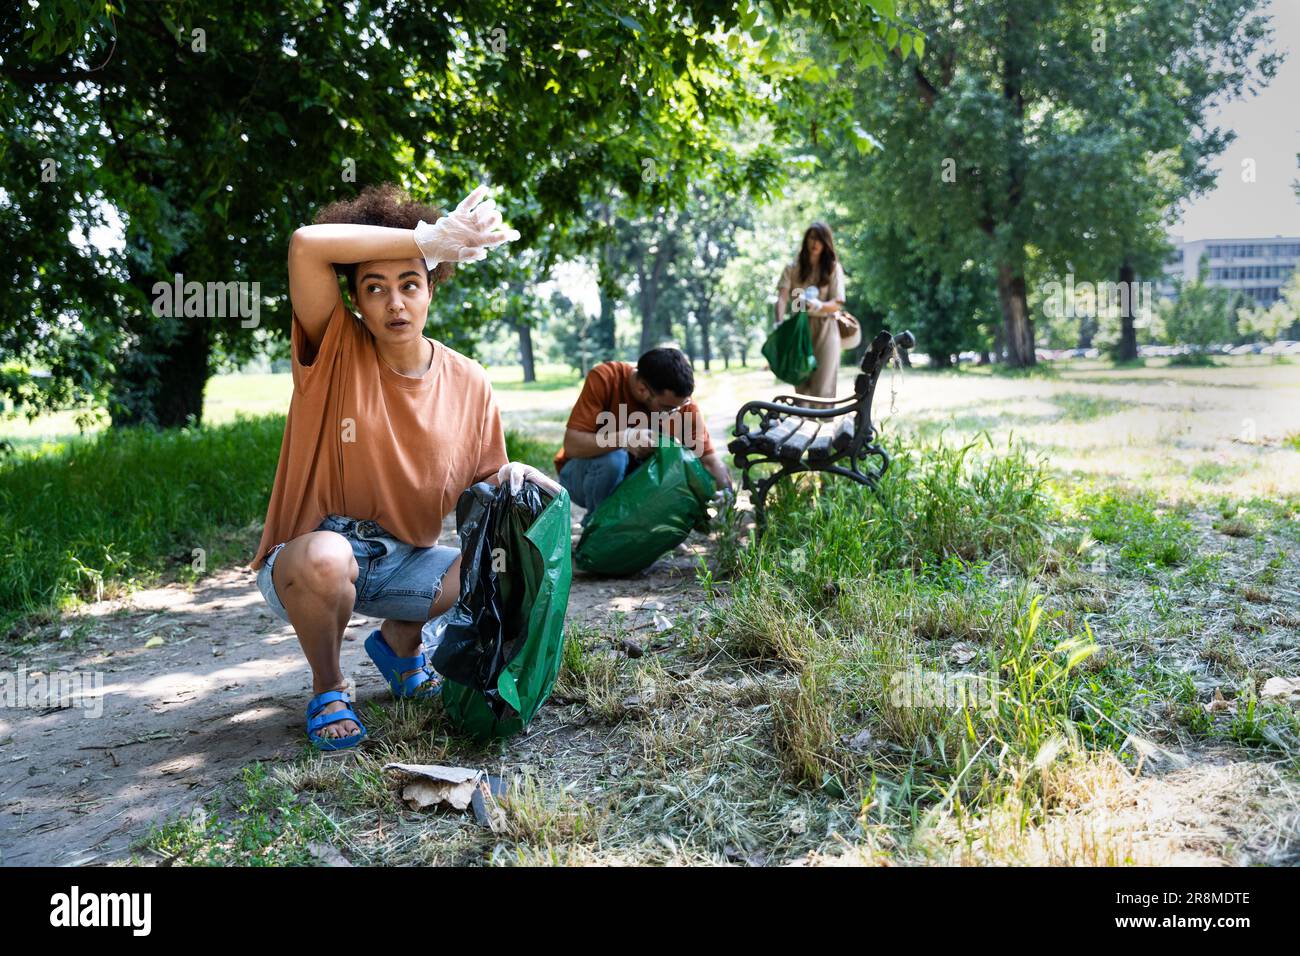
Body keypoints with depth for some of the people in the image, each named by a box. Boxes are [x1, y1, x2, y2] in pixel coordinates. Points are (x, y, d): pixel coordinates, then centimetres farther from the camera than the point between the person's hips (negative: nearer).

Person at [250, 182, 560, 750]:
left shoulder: (468, 383, -4)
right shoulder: (335, 351, -13)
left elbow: (480, 489, 6)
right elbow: (307, 245, -31)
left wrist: (508, 479, -18)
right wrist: (432, 238, -29)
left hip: (403, 562, 4)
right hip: (306, 562, -4)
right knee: (326, 556, -38)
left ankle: (399, 640, 15)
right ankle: (327, 689, -6)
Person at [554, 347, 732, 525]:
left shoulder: (682, 401, -17)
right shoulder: (603, 379, -26)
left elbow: (711, 460, -16)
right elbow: (571, 444, -30)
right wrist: (624, 438, -44)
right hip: (584, 473, -3)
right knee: (613, 459, -35)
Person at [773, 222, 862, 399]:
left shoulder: (833, 268, 6)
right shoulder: (793, 268, 8)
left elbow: (837, 304, -1)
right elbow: (782, 297, -5)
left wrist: (820, 306, -23)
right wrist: (779, 322, -24)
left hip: (825, 328, -1)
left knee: (822, 386, -9)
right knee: (802, 384, 1)